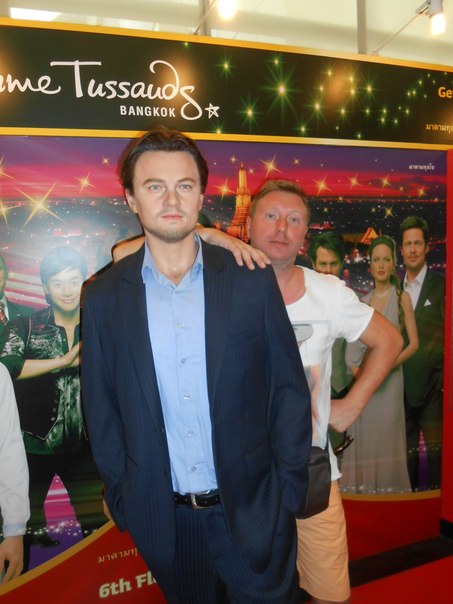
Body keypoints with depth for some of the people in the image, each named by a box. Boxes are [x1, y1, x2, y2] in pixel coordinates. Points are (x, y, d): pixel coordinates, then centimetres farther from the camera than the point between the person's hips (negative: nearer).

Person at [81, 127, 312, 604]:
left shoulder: (252, 280, -7)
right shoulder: (103, 297, -4)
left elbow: (289, 390, -3)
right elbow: (101, 411, 2)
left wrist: (287, 491, -4)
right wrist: (123, 501, 2)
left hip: (253, 511, 0)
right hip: (165, 521, 1)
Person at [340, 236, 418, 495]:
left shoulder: (402, 297, 0)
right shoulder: (363, 301, 11)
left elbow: (413, 343, -4)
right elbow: (354, 343, 11)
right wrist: (355, 368, -6)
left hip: (390, 378, -3)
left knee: (386, 435, 0)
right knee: (363, 435, 6)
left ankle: (388, 490, 17)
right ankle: (363, 489, 20)